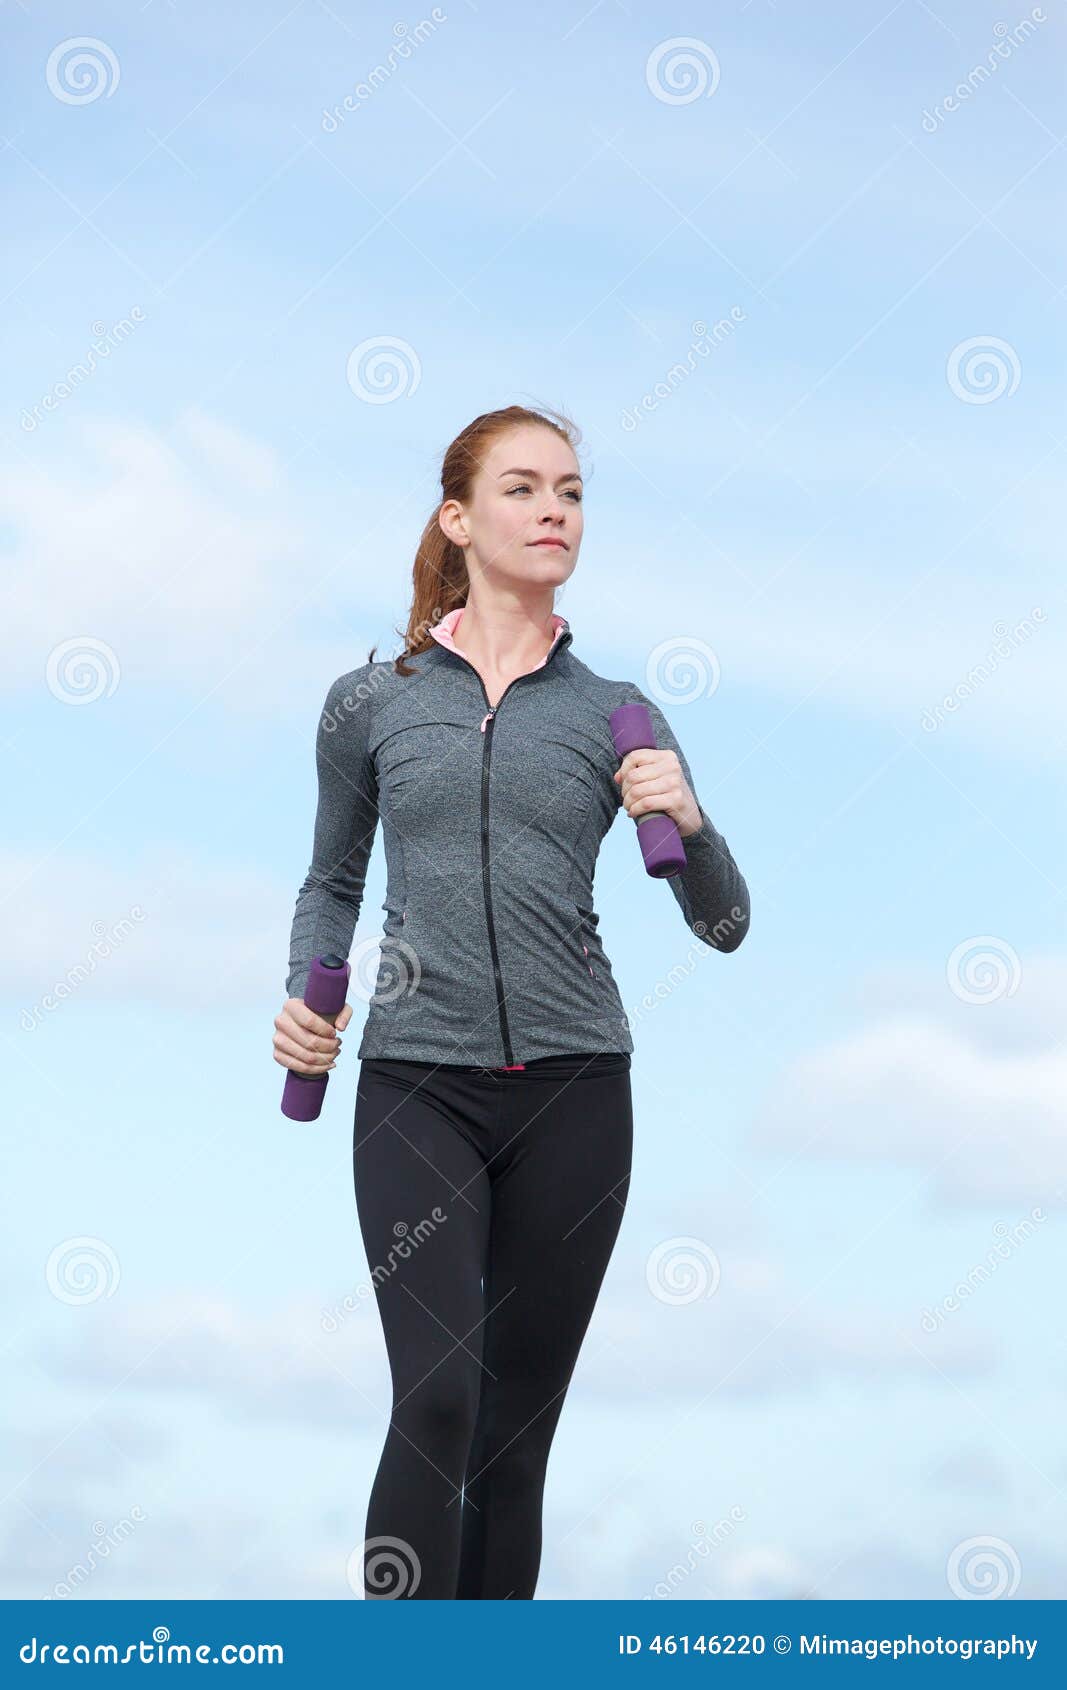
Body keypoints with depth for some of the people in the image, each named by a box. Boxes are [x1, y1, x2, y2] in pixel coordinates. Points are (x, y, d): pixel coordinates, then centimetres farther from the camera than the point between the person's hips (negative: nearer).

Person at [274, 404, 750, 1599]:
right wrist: (304, 996, 2)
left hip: (572, 1089, 1)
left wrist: (685, 819, -11)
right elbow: (332, 883, 20)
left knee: (521, 1419, 4)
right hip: (417, 1084, -1)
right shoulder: (371, 703, 7)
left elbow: (722, 926, 8)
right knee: (436, 1398, -15)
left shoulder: (615, 714, 8)